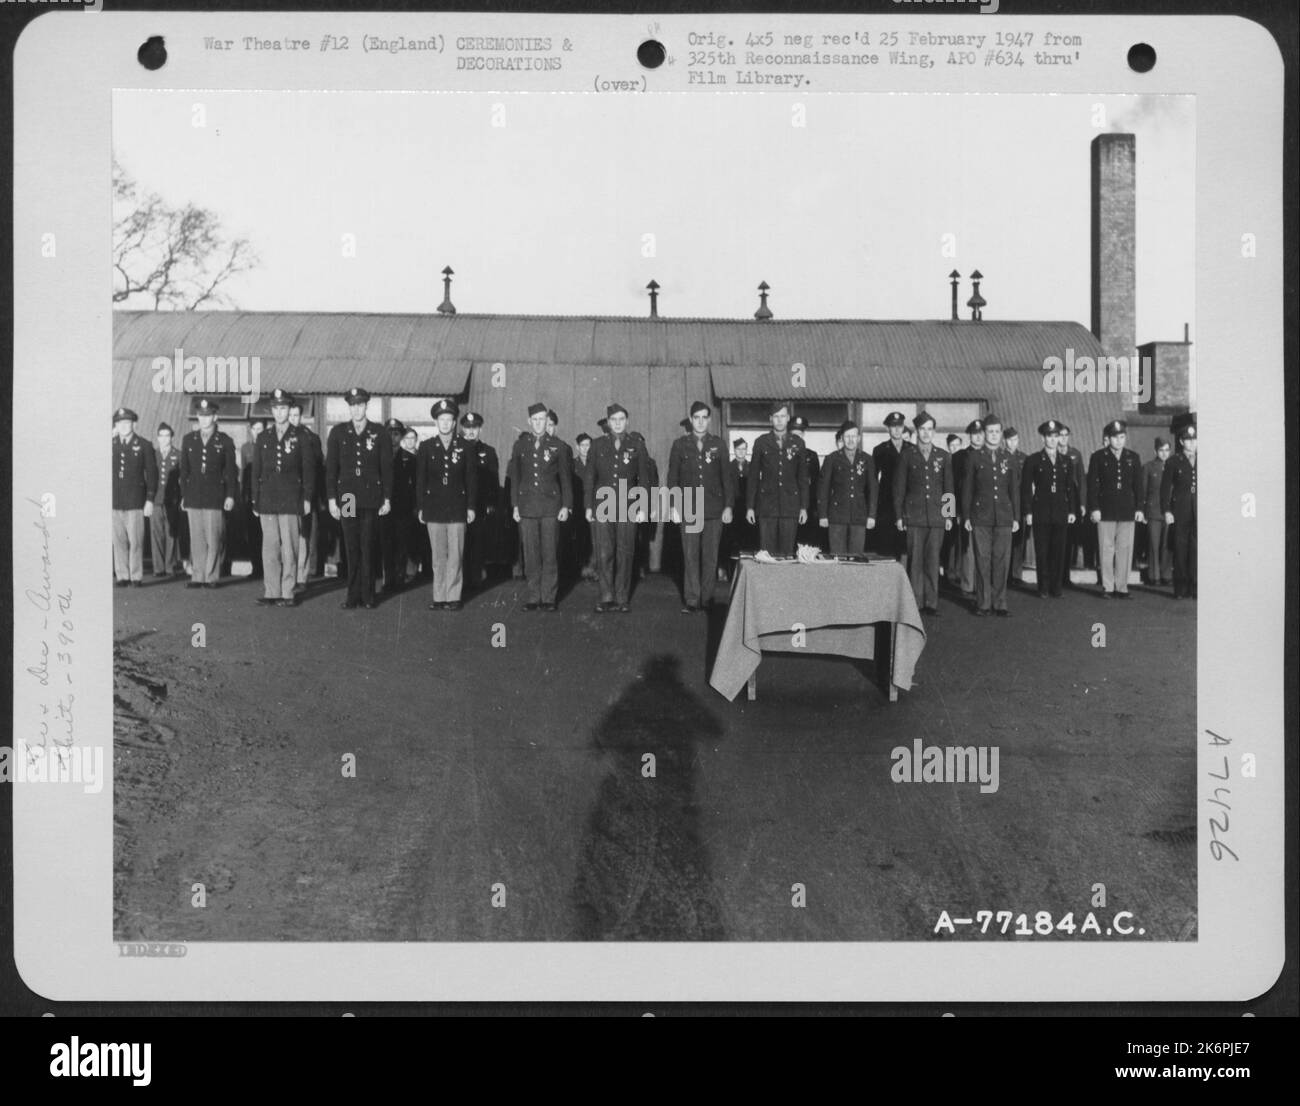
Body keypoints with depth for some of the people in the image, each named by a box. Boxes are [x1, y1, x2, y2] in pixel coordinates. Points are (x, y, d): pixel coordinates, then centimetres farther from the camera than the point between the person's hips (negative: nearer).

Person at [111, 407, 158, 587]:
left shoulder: (144, 446, 4)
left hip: (135, 501, -3)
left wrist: (150, 500, -4)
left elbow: (152, 473, 3)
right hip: (114, 501, 3)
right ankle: (122, 576, 9)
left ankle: (136, 577, 1)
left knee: (135, 541, -5)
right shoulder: (110, 445, 11)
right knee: (118, 541, 3)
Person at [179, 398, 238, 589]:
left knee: (214, 539, -3)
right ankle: (197, 576, 8)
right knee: (196, 539, 4)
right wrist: (183, 495, 10)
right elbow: (184, 470, 13)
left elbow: (231, 471, 3)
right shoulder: (188, 440, 11)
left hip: (215, 498, -3)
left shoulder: (224, 441, 2)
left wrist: (230, 496, -4)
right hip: (193, 498, 3)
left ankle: (211, 577, 4)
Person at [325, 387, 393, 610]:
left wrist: (387, 498, 0)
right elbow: (331, 467, 6)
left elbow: (387, 468, 4)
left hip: (371, 498, -1)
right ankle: (353, 596, 7)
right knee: (352, 548, 2)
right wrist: (332, 498, 0)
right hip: (347, 497, 1)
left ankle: (367, 596, 8)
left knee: (367, 548, 0)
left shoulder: (379, 433, 2)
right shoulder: (338, 433, 6)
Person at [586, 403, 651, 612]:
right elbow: (591, 478, 12)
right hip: (603, 506, 1)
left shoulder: (637, 445, 4)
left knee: (625, 554, 1)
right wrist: (589, 506, 7)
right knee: (604, 553, -5)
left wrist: (642, 508, -2)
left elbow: (644, 479, 4)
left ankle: (622, 599, 8)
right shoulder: (598, 446, 8)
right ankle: (607, 598, 2)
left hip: (627, 506, -1)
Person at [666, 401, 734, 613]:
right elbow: (672, 478, 7)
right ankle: (691, 600, 0)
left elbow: (726, 476, 7)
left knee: (710, 556, 1)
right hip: (688, 508, 0)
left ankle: (707, 598, 9)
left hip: (714, 509, 0)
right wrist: (674, 507, 0)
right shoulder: (680, 445, 6)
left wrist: (728, 506, 2)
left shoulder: (718, 444, 7)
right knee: (690, 556, -3)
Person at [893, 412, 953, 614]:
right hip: (914, 516, -1)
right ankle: (915, 603, 1)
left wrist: (949, 515, 5)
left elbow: (949, 489, 12)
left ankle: (931, 603, 4)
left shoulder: (943, 457, 10)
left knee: (933, 561, 0)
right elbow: (899, 488, 6)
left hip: (937, 516, 1)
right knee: (915, 561, -3)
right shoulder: (907, 456, 6)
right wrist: (899, 515, 0)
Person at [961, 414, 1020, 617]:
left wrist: (1016, 517, 7)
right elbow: (967, 488, 5)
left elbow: (1015, 490, 12)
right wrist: (966, 516, 0)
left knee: (1001, 561, 0)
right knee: (982, 560, 0)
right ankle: (983, 603, 7)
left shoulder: (1008, 459, 10)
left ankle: (999, 603, 7)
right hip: (980, 518, -1)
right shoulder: (975, 457, 5)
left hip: (1004, 517, 1)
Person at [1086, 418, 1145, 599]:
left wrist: (1139, 508, 5)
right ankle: (1107, 587, 6)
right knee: (1106, 549, 0)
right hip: (1106, 511, -2)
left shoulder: (1133, 458, 11)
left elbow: (1138, 485, 12)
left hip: (1127, 511, 2)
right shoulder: (1098, 457, 3)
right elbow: (1092, 484, 1)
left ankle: (1121, 587, 7)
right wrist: (1094, 508, -7)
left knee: (1125, 549, 1)